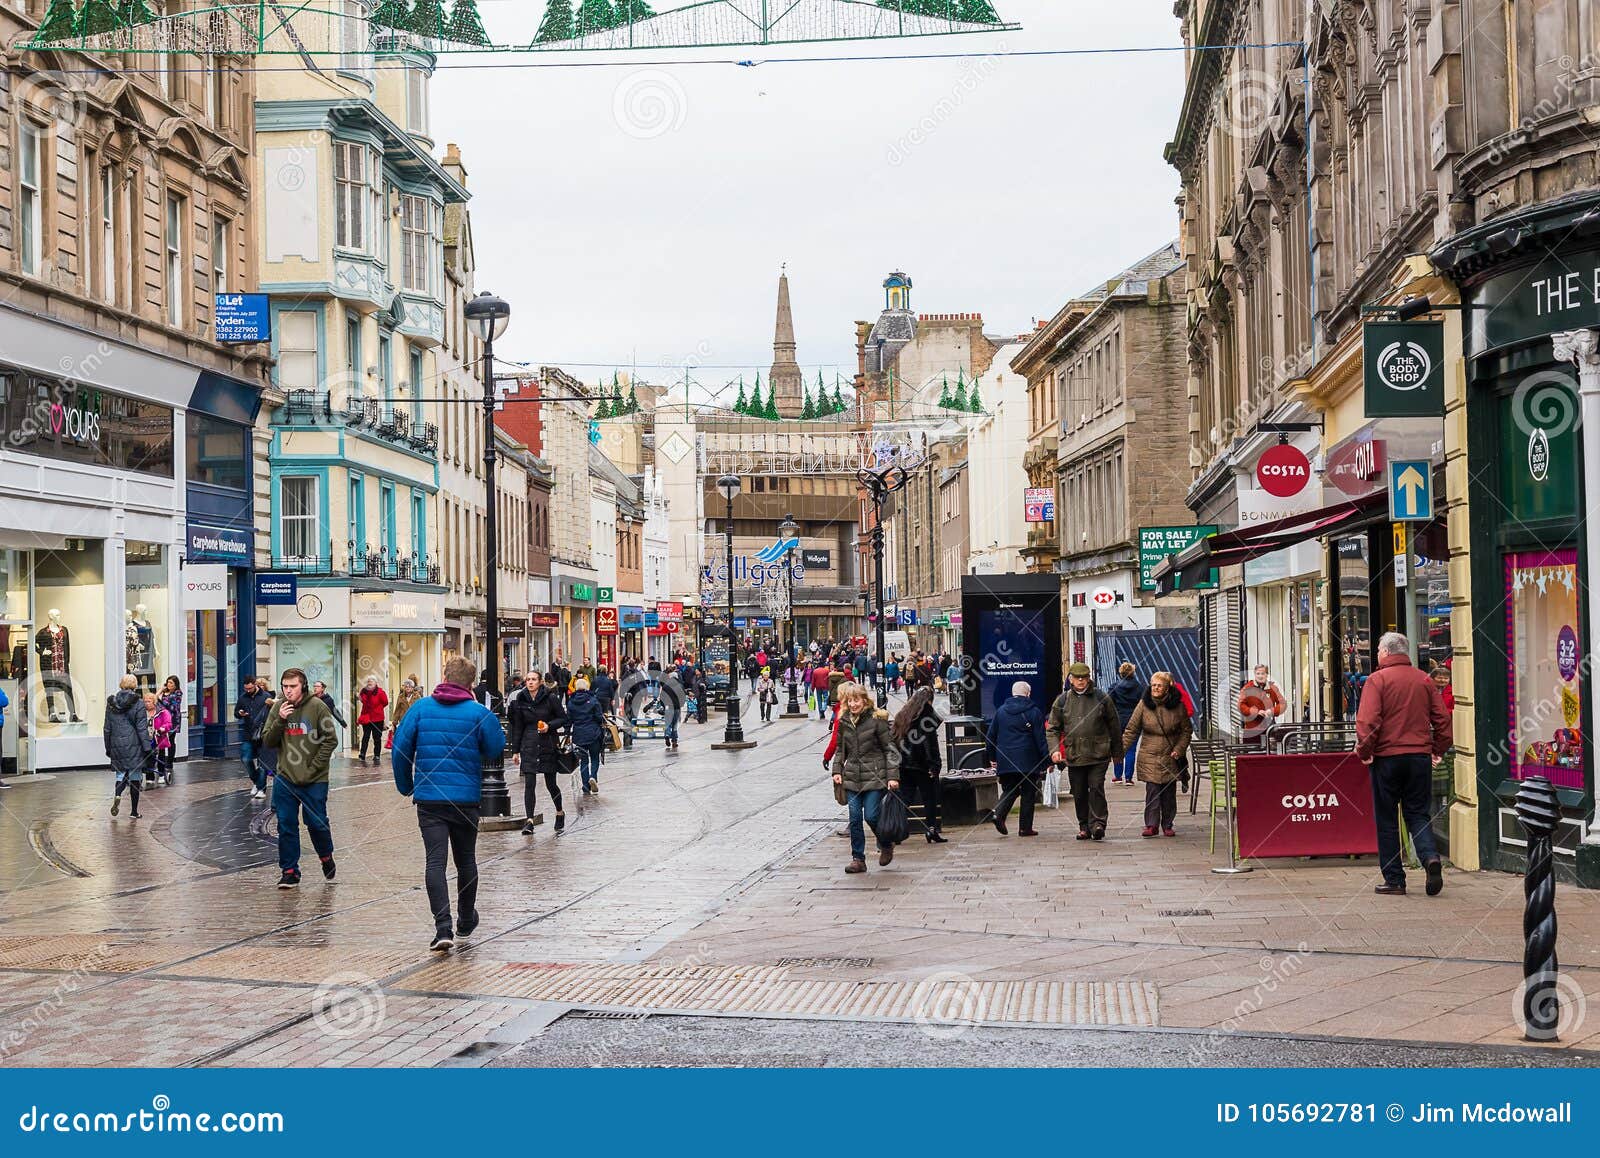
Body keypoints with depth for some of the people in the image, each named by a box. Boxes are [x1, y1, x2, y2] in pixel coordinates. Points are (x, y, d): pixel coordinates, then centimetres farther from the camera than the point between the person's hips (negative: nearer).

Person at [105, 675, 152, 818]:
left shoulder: (111, 703, 4)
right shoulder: (138, 703, -9)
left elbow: (107, 728, 9)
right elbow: (142, 728, -10)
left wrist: (108, 748, 18)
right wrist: (147, 747, -6)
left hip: (117, 746, 3)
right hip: (134, 746, -3)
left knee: (121, 774, 15)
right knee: (135, 777, 5)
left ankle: (117, 795, -15)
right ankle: (134, 811, 7)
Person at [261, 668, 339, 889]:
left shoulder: (317, 707, -8)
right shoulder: (278, 709, 4)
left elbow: (330, 740, -8)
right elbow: (267, 742, 3)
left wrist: (313, 768, -12)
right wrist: (280, 720, -13)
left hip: (314, 780, -3)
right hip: (285, 778, 3)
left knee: (316, 823, 3)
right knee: (286, 825, 3)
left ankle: (326, 857, 30)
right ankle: (289, 871, 13)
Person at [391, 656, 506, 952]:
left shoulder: (420, 708, 0)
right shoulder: (479, 713, -6)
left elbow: (400, 749, 0)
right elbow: (496, 750, -2)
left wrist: (406, 786, 12)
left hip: (428, 797, 0)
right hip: (466, 797, 0)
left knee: (435, 861, -4)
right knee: (466, 860, 17)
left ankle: (443, 926, -18)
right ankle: (466, 920, 33)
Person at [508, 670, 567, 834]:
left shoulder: (551, 698, -3)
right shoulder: (521, 701, 5)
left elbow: (563, 718, 2)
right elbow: (517, 728, 10)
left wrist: (549, 725, -16)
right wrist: (515, 751, 9)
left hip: (548, 745, -2)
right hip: (529, 746, 2)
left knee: (551, 783, 6)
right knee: (529, 784, -8)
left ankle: (560, 813, 31)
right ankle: (529, 820, -9)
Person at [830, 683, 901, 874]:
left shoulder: (877, 720, -6)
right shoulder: (844, 722, 8)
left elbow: (890, 748, -5)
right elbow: (840, 749, 20)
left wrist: (892, 776, -10)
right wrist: (837, 770, 7)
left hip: (874, 776, -4)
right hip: (852, 777, 4)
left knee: (871, 815, -8)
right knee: (855, 818, 1)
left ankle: (886, 845, 21)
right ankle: (858, 859, 8)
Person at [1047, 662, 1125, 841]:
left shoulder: (1102, 698, 3)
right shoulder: (1062, 701, 6)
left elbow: (1114, 726, 11)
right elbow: (1052, 729, 9)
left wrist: (1117, 751, 14)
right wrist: (1054, 749, -7)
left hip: (1098, 754, -2)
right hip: (1074, 756, 2)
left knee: (1096, 788, -12)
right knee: (1079, 794, 7)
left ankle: (1097, 823, -10)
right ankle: (1084, 826, 17)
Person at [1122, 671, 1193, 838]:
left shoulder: (1177, 706, -1)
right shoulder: (1144, 705, -2)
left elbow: (1187, 730, 8)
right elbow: (1131, 730, 1)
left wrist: (1179, 749, -4)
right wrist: (1121, 749, -7)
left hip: (1170, 757, 1)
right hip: (1149, 757, -1)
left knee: (1169, 793, 6)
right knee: (1152, 791, -8)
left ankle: (1167, 825, 16)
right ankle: (1151, 824, -4)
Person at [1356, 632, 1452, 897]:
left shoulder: (1377, 680, -7)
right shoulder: (1425, 680, 7)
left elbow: (1367, 721, -15)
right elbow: (1443, 719, 7)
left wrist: (1364, 751, -4)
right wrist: (1438, 749, 18)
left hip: (1387, 756, -4)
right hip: (1420, 756, 4)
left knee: (1386, 819, 6)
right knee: (1418, 814, 12)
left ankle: (1394, 880, 6)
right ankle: (1430, 857, -14)